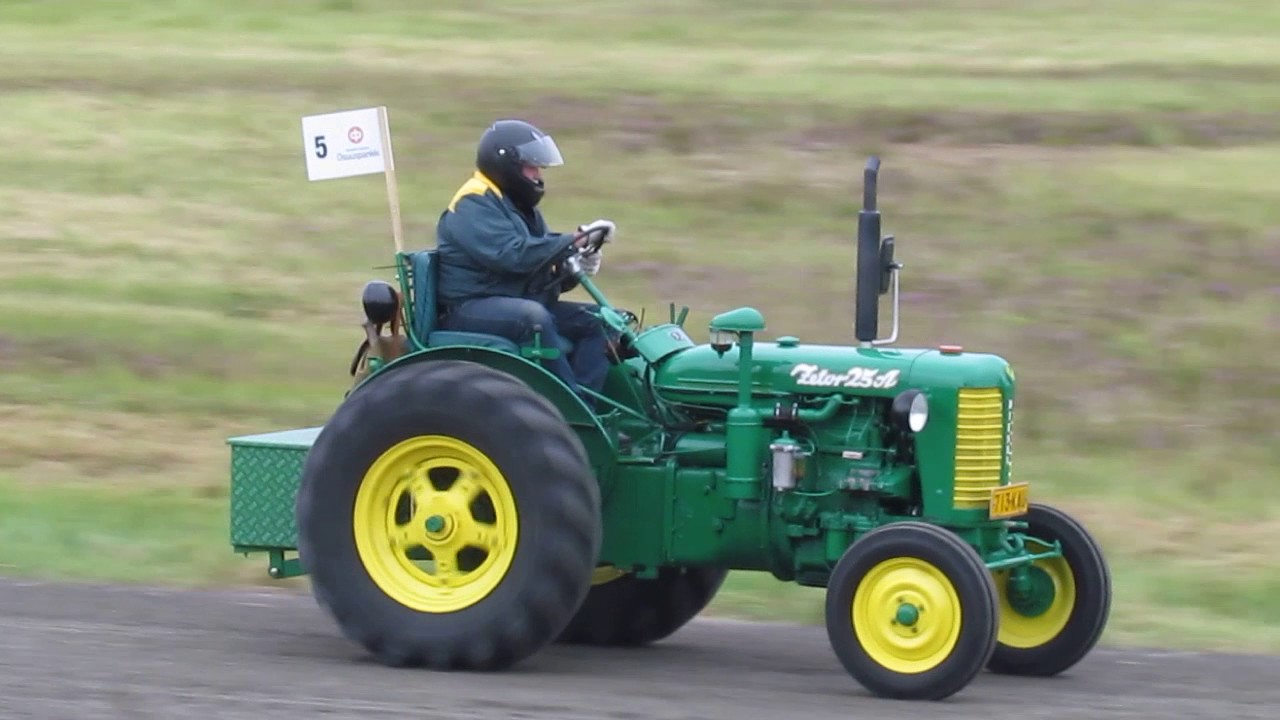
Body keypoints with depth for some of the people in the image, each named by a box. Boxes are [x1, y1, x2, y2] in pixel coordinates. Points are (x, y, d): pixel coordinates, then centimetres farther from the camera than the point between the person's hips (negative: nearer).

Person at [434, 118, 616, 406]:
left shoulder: (521, 207, 18)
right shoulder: (474, 205, -13)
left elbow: (541, 263, 16)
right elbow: (511, 254, -28)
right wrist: (573, 242, -25)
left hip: (523, 305, 10)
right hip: (470, 311, -10)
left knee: (597, 321, -5)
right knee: (532, 316, -38)